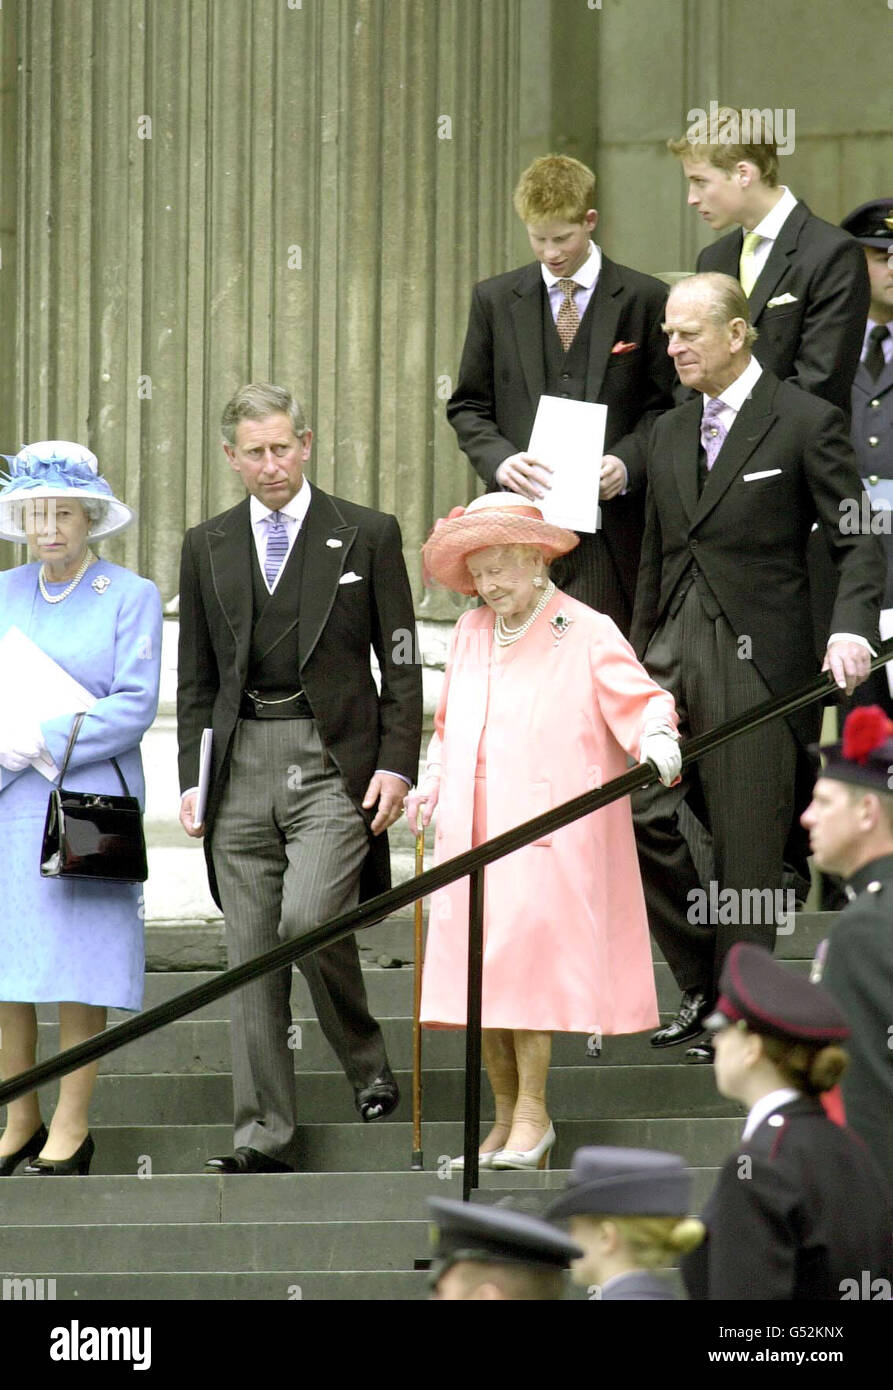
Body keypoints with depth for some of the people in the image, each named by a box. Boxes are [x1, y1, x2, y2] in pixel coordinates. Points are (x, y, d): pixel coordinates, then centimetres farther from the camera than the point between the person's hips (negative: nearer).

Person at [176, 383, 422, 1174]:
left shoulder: (368, 536, 5)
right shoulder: (208, 548, 13)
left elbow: (401, 664, 4)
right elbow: (196, 678, 15)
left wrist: (397, 763, -5)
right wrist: (190, 779, 6)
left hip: (334, 761, -3)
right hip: (243, 766, 3)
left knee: (308, 919, -20)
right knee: (252, 951, 1)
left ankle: (367, 1063, 5)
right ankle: (265, 1133, 3)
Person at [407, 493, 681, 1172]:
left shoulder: (586, 633, 1)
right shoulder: (471, 633, 19)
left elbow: (638, 699, -6)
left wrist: (657, 741, -27)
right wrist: (428, 786, 19)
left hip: (546, 831, -6)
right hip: (472, 832, 6)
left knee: (526, 957, -16)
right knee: (476, 967, 1)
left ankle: (533, 1112, -10)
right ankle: (504, 1117, 10)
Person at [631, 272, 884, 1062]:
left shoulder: (805, 423, -4)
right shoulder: (671, 433, 16)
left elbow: (857, 543, -6)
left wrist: (852, 630, -22)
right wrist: (639, 658, 18)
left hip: (757, 659, -6)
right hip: (676, 651, 6)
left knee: (748, 841, -2)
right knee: (638, 811, -4)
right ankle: (698, 983, 12)